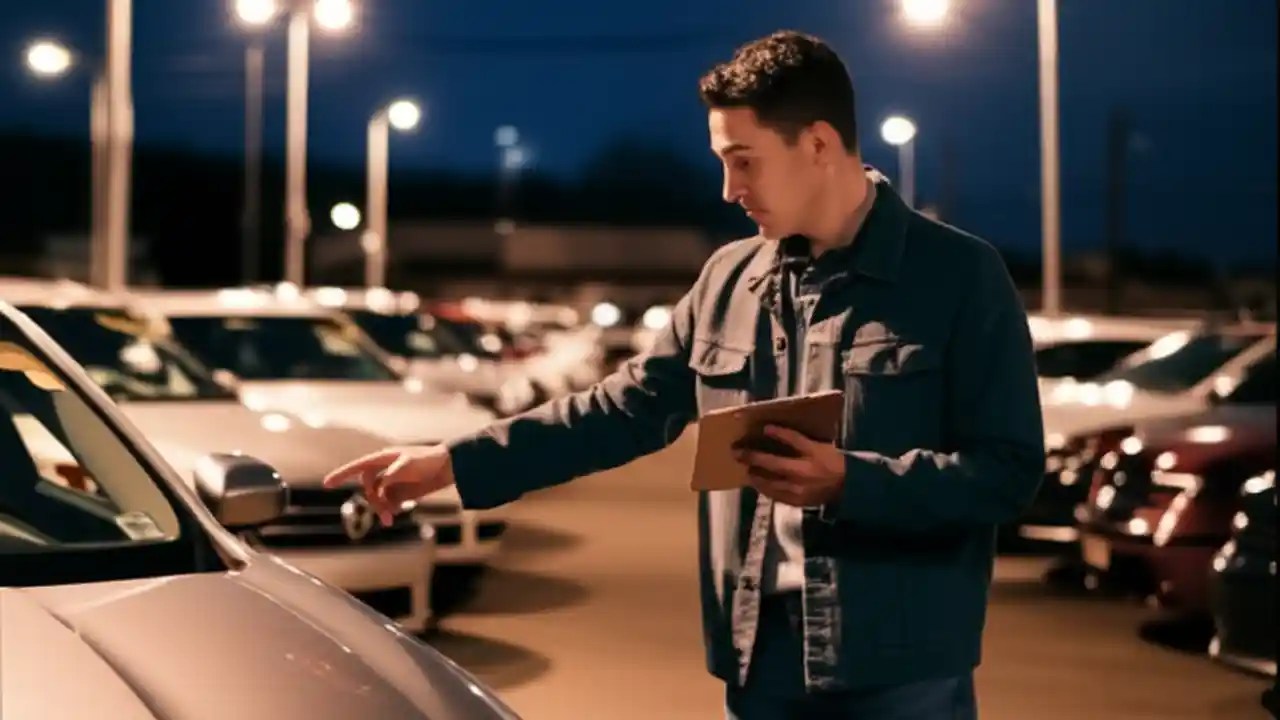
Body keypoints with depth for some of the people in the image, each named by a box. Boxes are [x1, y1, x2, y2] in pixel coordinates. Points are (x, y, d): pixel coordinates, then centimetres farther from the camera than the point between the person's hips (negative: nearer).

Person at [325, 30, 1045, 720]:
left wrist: (846, 481, -22)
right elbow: (627, 409, 13)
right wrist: (454, 463, 7)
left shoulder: (961, 275, -7)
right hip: (762, 657, 5)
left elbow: (1008, 469, -10)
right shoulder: (729, 278, 9)